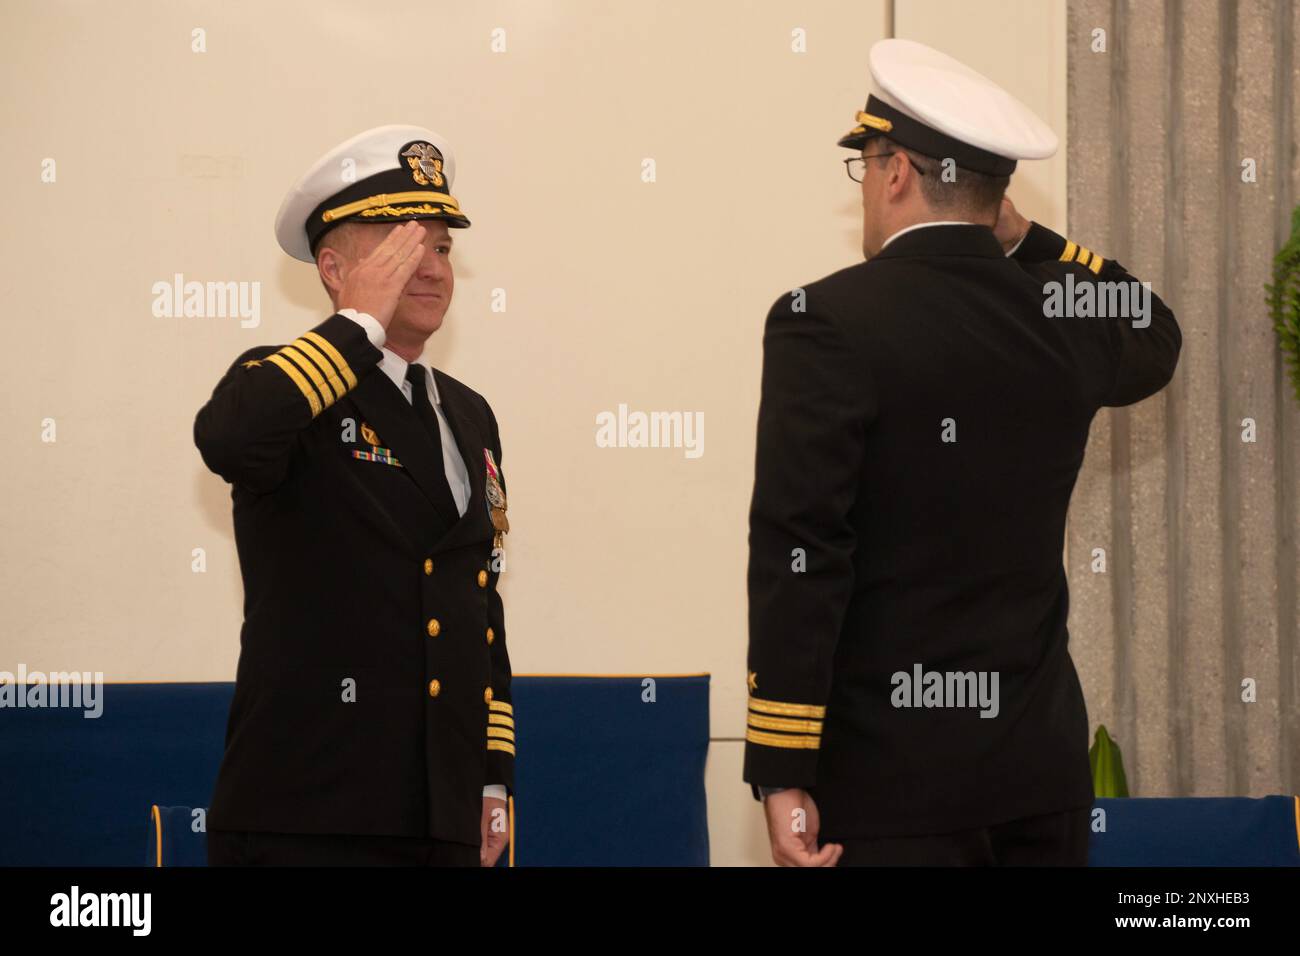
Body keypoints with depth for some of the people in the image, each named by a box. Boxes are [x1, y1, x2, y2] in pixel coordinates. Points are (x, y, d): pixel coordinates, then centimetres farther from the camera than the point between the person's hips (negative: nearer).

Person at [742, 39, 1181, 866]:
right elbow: (1154, 338, 31)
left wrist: (782, 775, -13)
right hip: (1041, 760, 5)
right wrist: (1020, 236, 23)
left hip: (894, 771, -5)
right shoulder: (1062, 320, 4)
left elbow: (799, 560, -16)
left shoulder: (828, 322, -12)